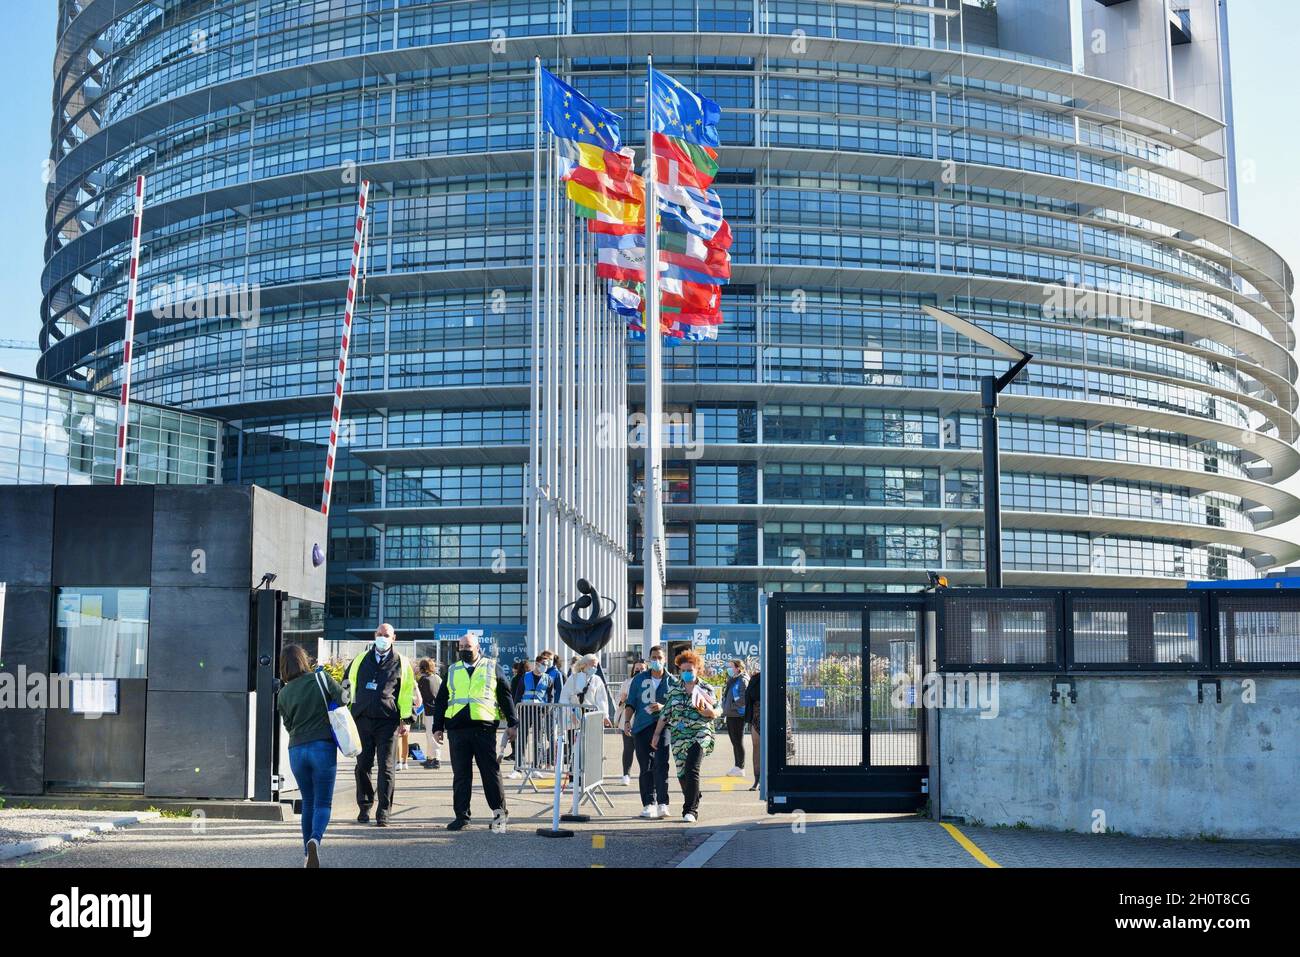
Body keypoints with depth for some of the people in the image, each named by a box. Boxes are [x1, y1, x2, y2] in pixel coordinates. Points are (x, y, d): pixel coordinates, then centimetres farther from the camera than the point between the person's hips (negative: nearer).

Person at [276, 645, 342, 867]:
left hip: (297, 750, 3)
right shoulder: (321, 678, -5)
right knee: (323, 803, 0)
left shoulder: (283, 693, 4)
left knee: (308, 803, 17)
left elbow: (288, 725, 11)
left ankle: (308, 854, 17)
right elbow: (342, 699, -4)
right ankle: (315, 839, -28)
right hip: (323, 747, -3)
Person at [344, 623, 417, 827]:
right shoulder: (360, 660, 14)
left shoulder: (401, 663, 7)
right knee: (362, 765, 5)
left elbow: (408, 692, 9)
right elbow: (347, 684, 20)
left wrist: (405, 719, 4)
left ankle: (383, 812, -4)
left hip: (387, 722, -3)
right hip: (362, 719, 3)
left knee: (386, 767, -6)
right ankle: (364, 807, 17)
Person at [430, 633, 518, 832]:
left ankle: (499, 812, 6)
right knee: (460, 775, 4)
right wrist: (438, 727, 11)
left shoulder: (491, 668, 9)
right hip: (457, 728, 3)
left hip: (484, 727, -3)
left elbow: (505, 696, 8)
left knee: (491, 772, -2)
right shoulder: (452, 671, 17)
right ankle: (462, 816, 10)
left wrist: (512, 723, 2)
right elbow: (441, 700, 18)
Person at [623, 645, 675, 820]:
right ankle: (648, 804, 10)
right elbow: (631, 703, 14)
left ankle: (662, 804, -16)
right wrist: (627, 721, 1)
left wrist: (663, 707, -13)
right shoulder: (639, 679, 12)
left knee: (661, 764, -16)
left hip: (662, 727, -2)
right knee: (645, 768, 5)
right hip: (641, 727, 2)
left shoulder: (672, 681, 6)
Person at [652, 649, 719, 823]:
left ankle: (690, 810, -16)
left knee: (691, 770, -19)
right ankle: (693, 805, 21)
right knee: (682, 774, 4)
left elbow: (717, 712, 5)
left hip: (700, 734, -4)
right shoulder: (674, 690, 11)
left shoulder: (705, 689, 4)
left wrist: (704, 710, -14)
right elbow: (665, 714, 13)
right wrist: (657, 734, 10)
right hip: (679, 736, 4)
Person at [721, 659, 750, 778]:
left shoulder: (742, 681, -11)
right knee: (734, 742, 13)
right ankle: (737, 767, 19)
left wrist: (732, 706, -16)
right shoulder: (731, 681, 17)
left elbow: (744, 699, -21)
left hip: (737, 715, -9)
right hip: (730, 715, 9)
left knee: (738, 741, -5)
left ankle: (740, 768, 0)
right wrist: (725, 709, 12)